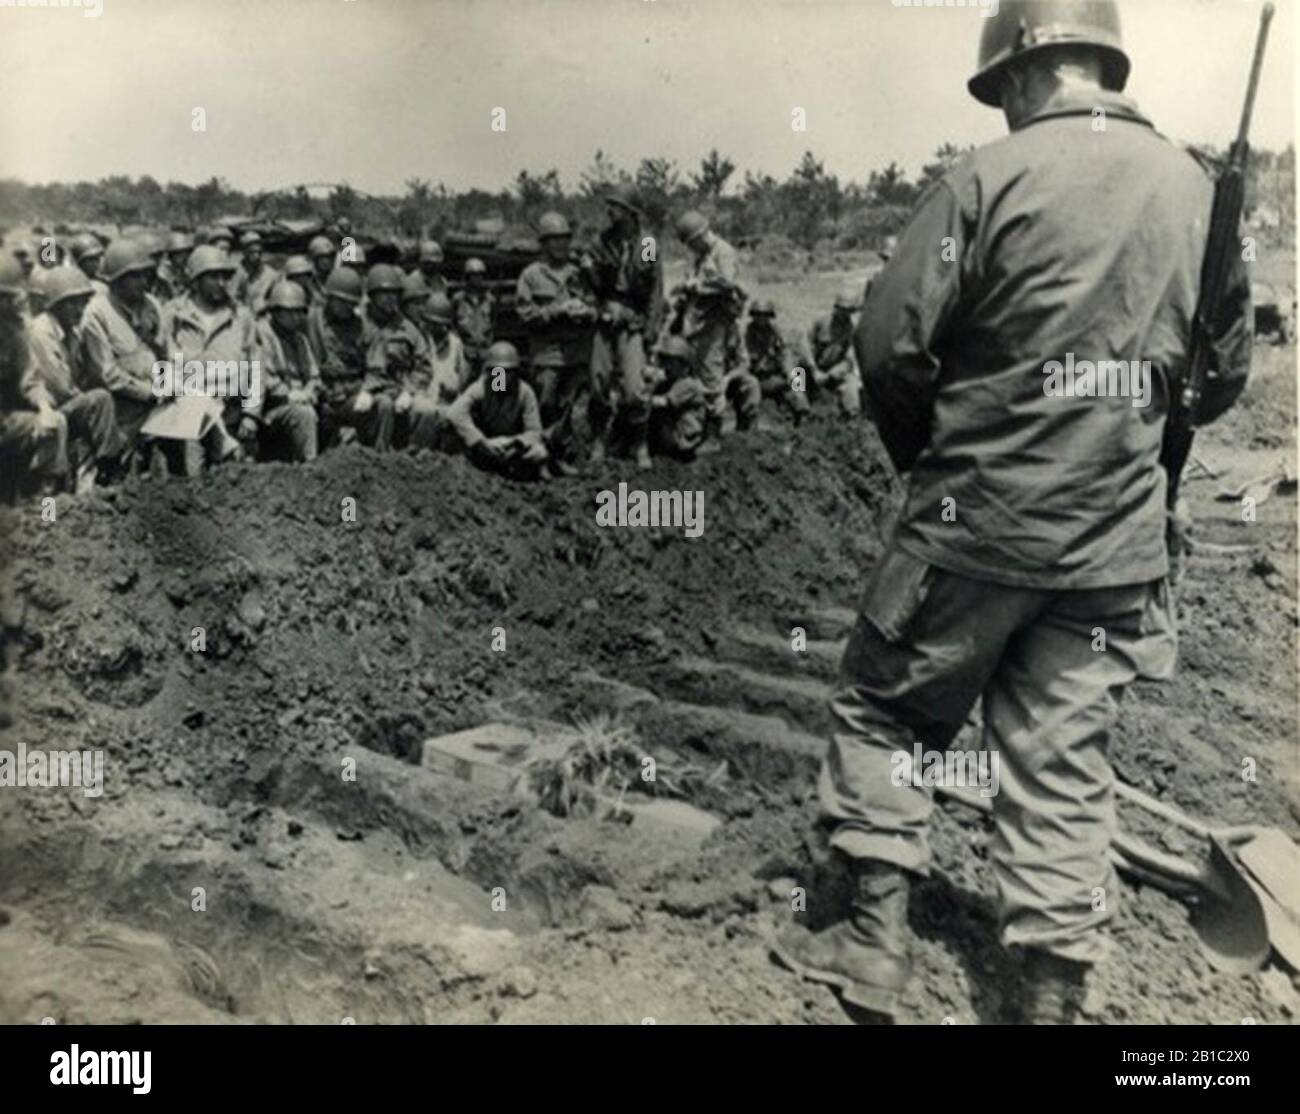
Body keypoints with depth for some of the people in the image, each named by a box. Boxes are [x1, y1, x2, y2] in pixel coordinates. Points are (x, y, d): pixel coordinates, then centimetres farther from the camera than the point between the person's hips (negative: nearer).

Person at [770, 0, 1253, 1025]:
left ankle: (877, 937, 17)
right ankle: (1054, 995, 17)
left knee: (884, 709, 13)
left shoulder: (992, 178, -9)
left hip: (977, 520, -4)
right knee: (1063, 761, 11)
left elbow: (891, 344, -10)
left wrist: (924, 458, 7)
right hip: (1116, 543, 5)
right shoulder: (1200, 192, 6)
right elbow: (1225, 373, 14)